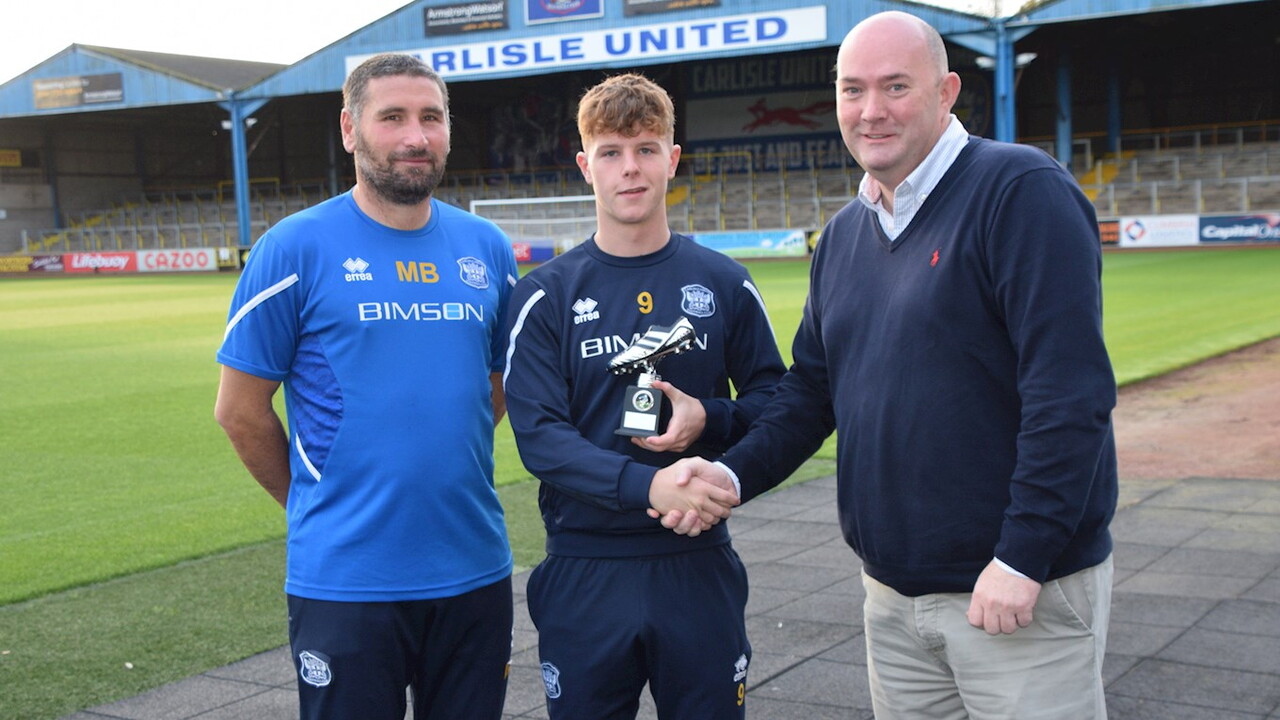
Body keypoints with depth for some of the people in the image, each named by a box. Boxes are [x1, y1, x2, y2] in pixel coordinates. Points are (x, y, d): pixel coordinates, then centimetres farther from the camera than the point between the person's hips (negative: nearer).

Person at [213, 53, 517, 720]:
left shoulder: (487, 248, 6)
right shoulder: (296, 247, -7)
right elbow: (239, 410, -3)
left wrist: (446, 482, 11)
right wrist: (315, 502, 5)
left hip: (476, 572, 4)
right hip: (345, 582, -4)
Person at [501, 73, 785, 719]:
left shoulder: (724, 283, 4)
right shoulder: (546, 296, -2)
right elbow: (539, 437, -12)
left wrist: (709, 419, -13)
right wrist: (649, 485, -26)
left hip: (700, 566, 1)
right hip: (585, 571, -1)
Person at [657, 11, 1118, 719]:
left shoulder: (1023, 191, -12)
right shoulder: (844, 234, 12)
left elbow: (1071, 390, -19)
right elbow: (810, 389, 17)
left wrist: (1022, 559, -21)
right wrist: (733, 474, 1)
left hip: (1020, 590, -7)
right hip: (891, 593, 7)